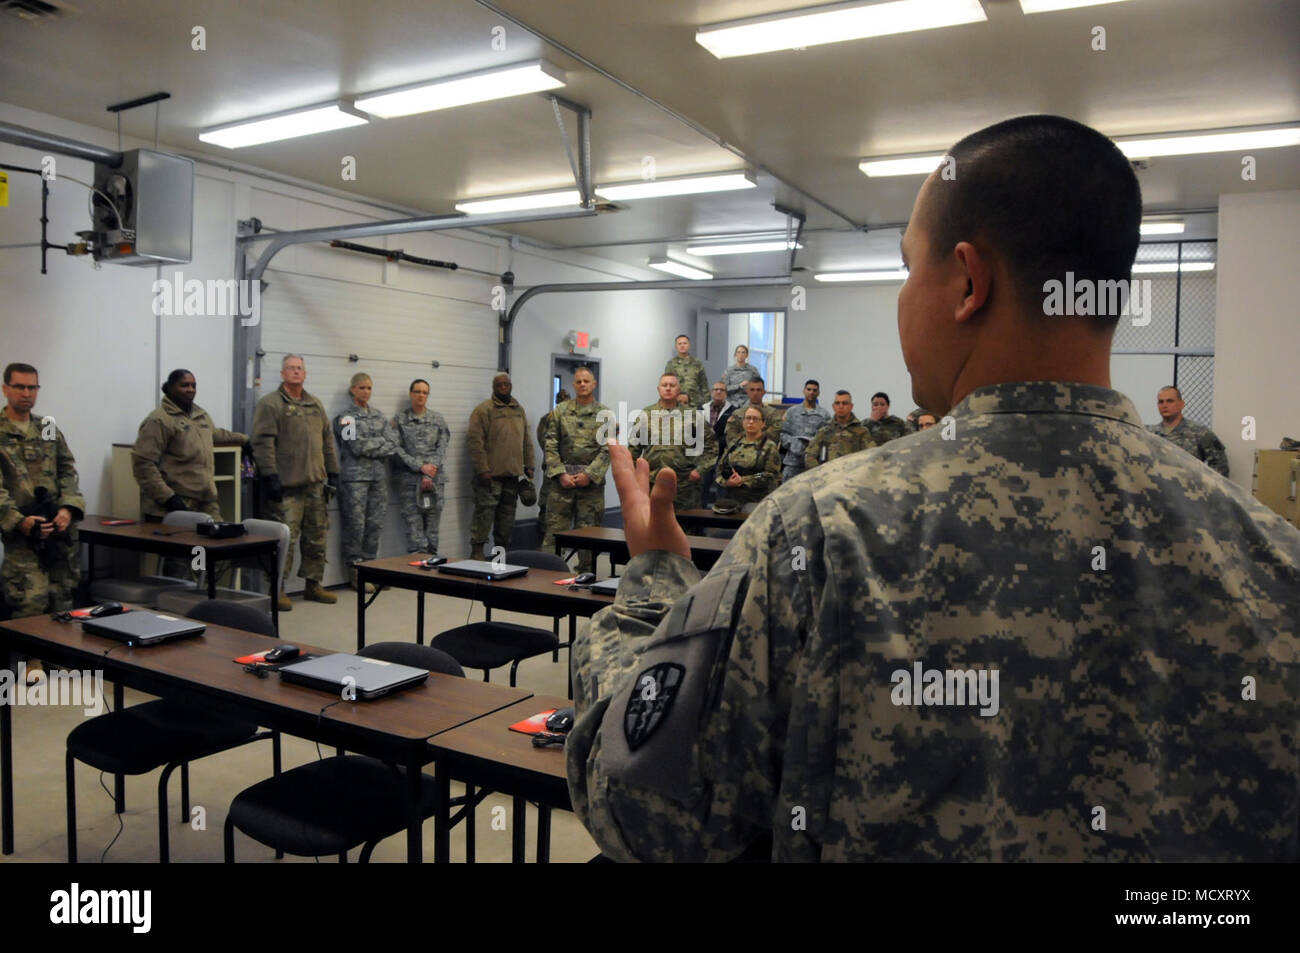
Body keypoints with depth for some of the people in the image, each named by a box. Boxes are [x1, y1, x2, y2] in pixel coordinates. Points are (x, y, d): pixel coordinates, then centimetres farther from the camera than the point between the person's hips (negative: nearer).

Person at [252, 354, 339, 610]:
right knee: (286, 539, -6)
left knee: (317, 538, 11)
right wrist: (270, 476, -17)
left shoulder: (316, 405, 17)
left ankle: (313, 585, 21)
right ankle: (278, 590, 4)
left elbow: (327, 442, 20)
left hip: (315, 484, 7)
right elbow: (263, 443, -10)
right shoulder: (270, 404, -3)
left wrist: (333, 473, 15)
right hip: (287, 486, -6)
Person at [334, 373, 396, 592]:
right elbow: (356, 446, -13)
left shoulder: (379, 416, 15)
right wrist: (381, 441, -3)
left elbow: (392, 446, 5)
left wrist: (369, 447, -7)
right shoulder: (346, 417, -1)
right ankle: (355, 569, 5)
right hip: (355, 477, -5)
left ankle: (369, 565, 14)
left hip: (379, 476, 5)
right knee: (356, 524, -4)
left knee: (375, 524, 4)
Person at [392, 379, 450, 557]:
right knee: (414, 523, -6)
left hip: (435, 478, 2)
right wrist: (420, 466, -13)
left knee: (432, 524, 3)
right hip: (409, 478, -1)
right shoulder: (400, 420, 6)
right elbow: (397, 449, -3)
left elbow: (442, 447, 3)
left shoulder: (437, 419, 10)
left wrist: (430, 474, -9)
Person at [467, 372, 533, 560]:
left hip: (513, 474, 6)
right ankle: (477, 551, 3)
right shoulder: (483, 410, -6)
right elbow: (476, 442, -12)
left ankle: (502, 551, 20)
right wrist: (483, 470, -17)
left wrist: (528, 466, 13)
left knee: (507, 516, 11)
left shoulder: (519, 410, 15)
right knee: (485, 512, -4)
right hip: (491, 474, -6)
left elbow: (526, 441, 19)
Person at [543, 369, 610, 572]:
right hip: (562, 479, 1)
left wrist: (589, 474, -11)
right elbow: (551, 446, 4)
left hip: (591, 481, 0)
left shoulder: (604, 414, 5)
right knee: (554, 529, 0)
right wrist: (560, 473, -7)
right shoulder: (560, 411, 8)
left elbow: (607, 449, -2)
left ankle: (586, 575, 14)